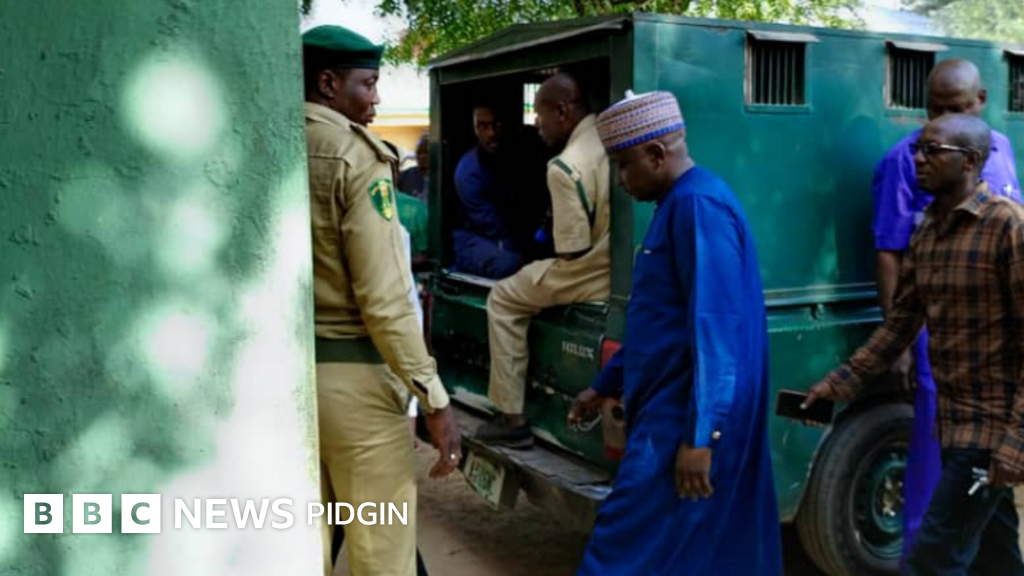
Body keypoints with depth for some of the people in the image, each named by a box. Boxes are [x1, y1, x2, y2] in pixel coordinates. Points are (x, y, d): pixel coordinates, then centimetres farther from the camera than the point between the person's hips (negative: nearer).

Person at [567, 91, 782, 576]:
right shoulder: (678, 205, 15)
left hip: (684, 419, -10)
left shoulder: (698, 205, -17)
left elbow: (714, 328, -24)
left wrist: (698, 436, -25)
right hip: (672, 408, 10)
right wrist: (605, 385, 23)